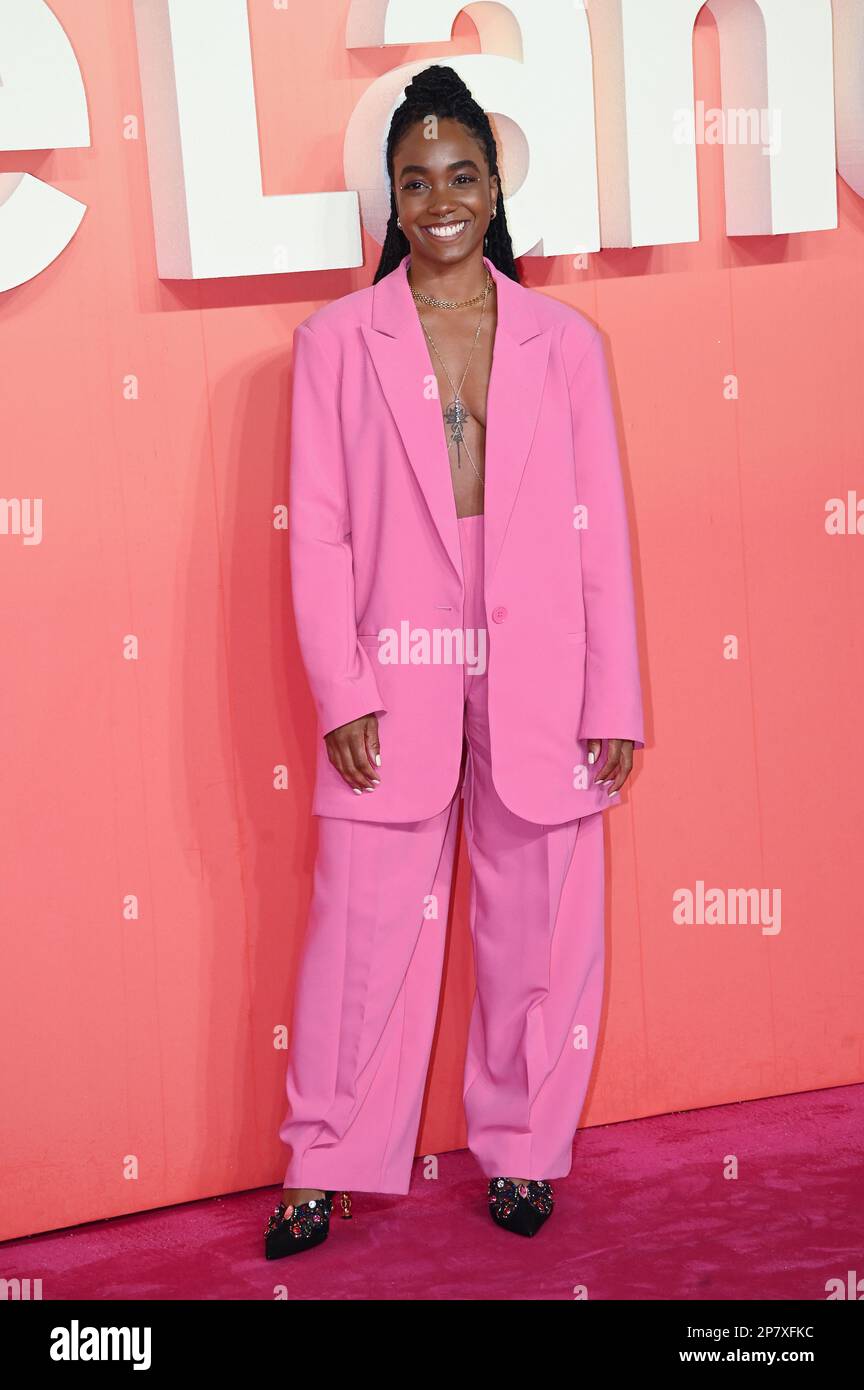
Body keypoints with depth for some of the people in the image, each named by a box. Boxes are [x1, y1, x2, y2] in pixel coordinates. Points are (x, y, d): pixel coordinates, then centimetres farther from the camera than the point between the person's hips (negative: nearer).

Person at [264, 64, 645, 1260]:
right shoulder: (337, 342, 2)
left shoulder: (564, 342, 6)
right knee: (362, 928, 2)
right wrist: (343, 696, -8)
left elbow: (601, 531, 5)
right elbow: (318, 530, 0)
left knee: (536, 927, 8)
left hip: (537, 683, 1)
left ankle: (522, 1149, 26)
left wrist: (614, 703, 1)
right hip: (395, 681, -1)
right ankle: (325, 1163, 17)